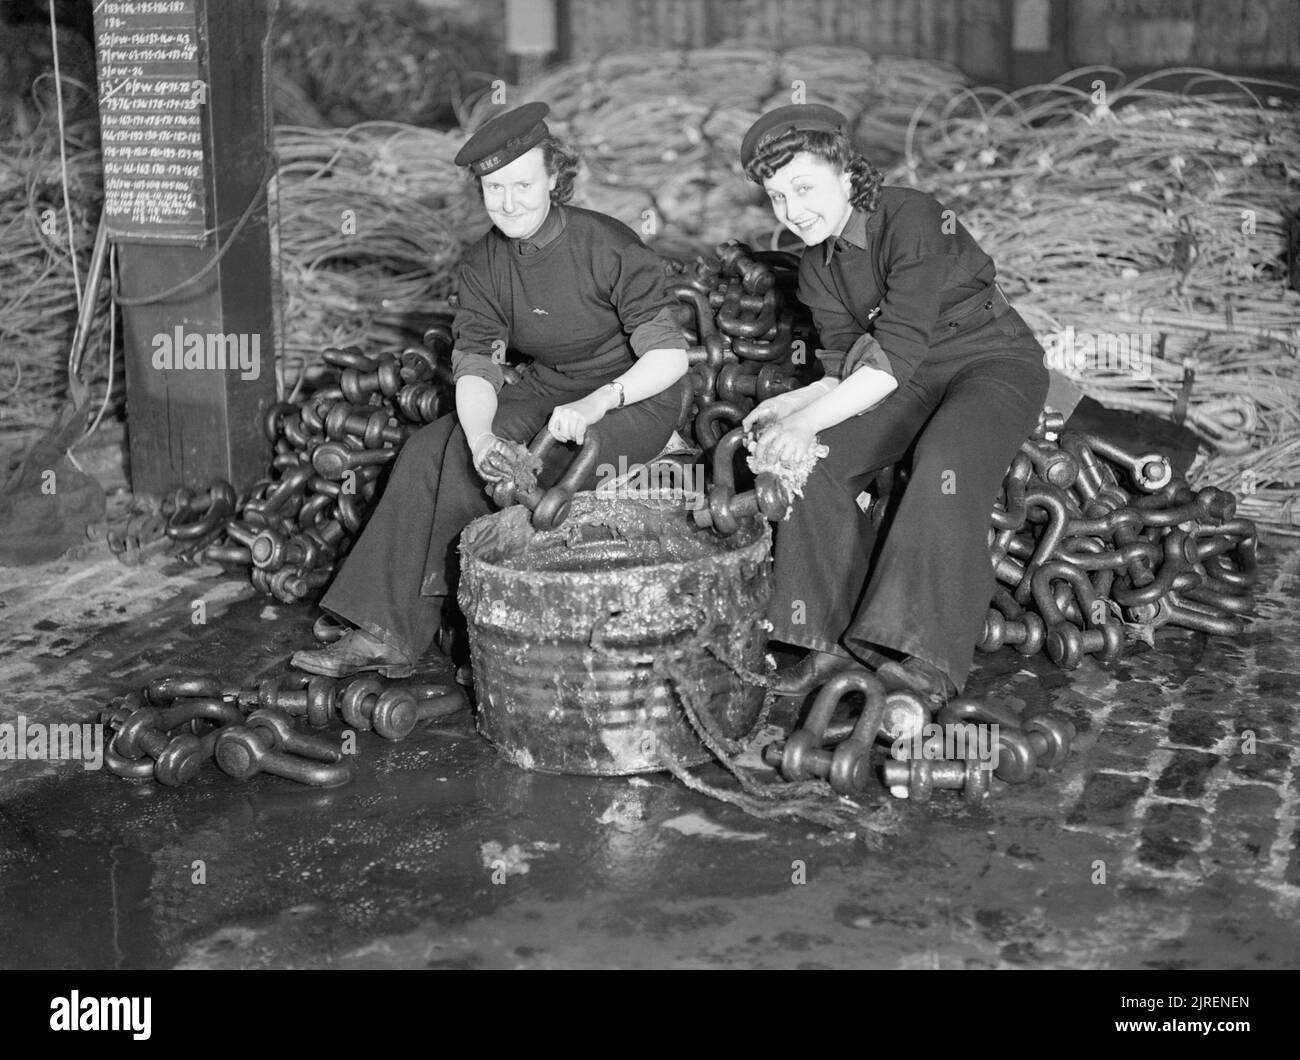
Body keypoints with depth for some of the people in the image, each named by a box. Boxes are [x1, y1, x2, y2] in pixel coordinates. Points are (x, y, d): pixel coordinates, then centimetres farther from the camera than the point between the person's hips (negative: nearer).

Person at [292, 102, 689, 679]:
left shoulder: (609, 247, -18)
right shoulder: (483, 263, -2)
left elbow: (669, 356, -21)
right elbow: (475, 367, -11)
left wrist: (596, 402, -38)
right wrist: (481, 436, -32)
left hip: (634, 400, -6)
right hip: (545, 391, 6)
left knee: (469, 466, -25)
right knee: (426, 448, -16)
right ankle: (384, 630, -17)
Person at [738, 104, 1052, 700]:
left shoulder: (914, 220, -22)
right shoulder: (817, 267, 4)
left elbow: (895, 357, -29)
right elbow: (847, 367, 1)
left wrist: (807, 421, -33)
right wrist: (792, 404, -19)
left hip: (994, 363, -7)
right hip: (909, 382, 7)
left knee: (944, 467, -35)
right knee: (814, 462, -14)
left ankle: (921, 657, -35)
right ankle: (834, 637, -11)